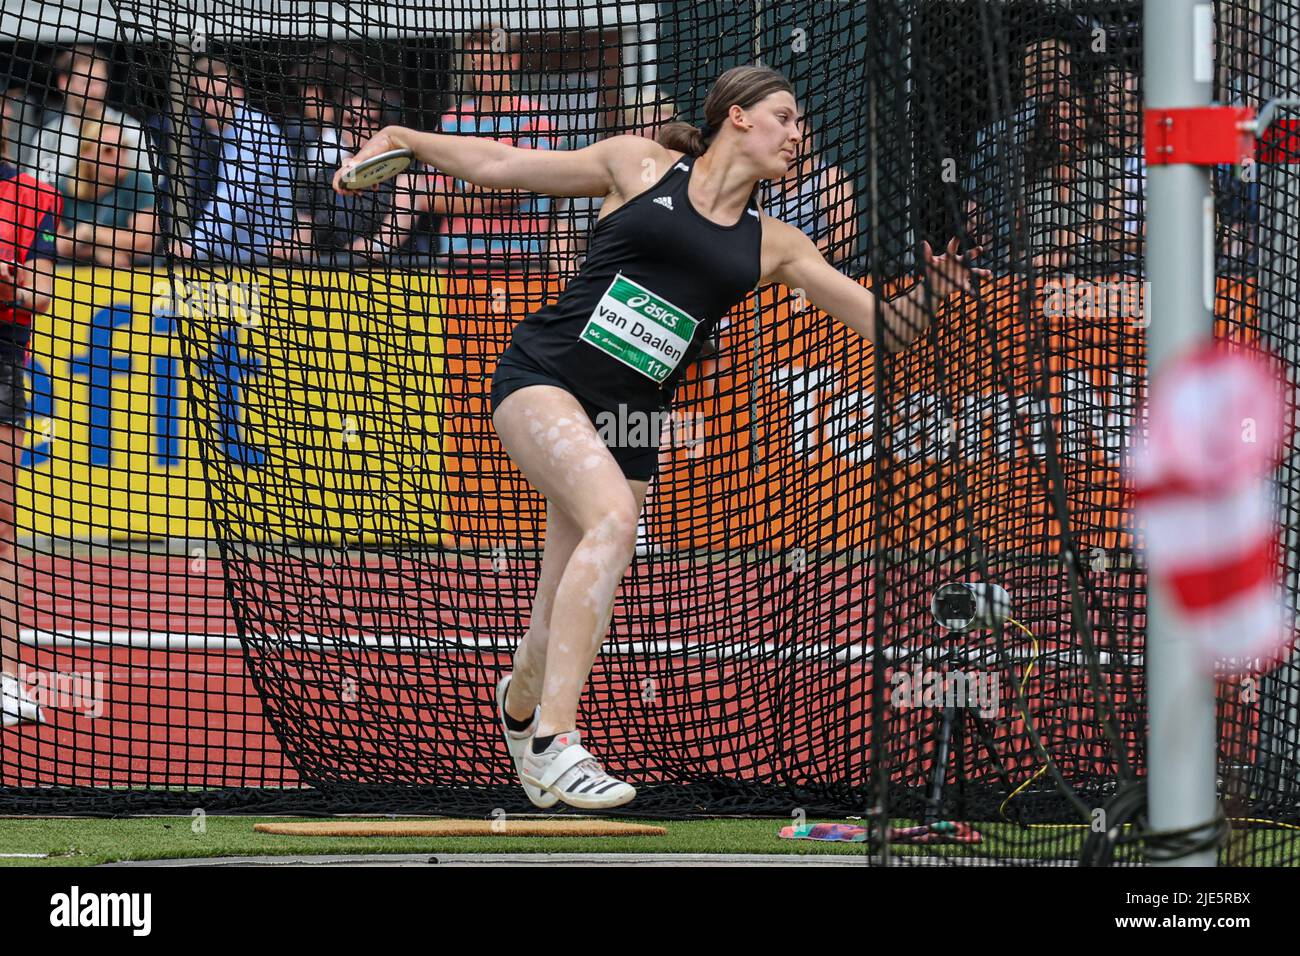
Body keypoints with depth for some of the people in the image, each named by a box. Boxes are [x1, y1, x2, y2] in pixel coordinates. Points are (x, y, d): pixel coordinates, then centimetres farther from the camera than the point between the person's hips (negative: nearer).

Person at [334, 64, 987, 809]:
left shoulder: (775, 245, 13)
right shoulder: (642, 166, 6)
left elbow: (885, 327, 9)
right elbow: (501, 165, 13)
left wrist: (931, 296, -11)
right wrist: (403, 138, 7)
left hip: (628, 419, 4)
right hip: (544, 376, -4)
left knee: (568, 629, 4)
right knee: (614, 516, -33)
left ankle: (519, 705, 43)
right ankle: (554, 739, -34)